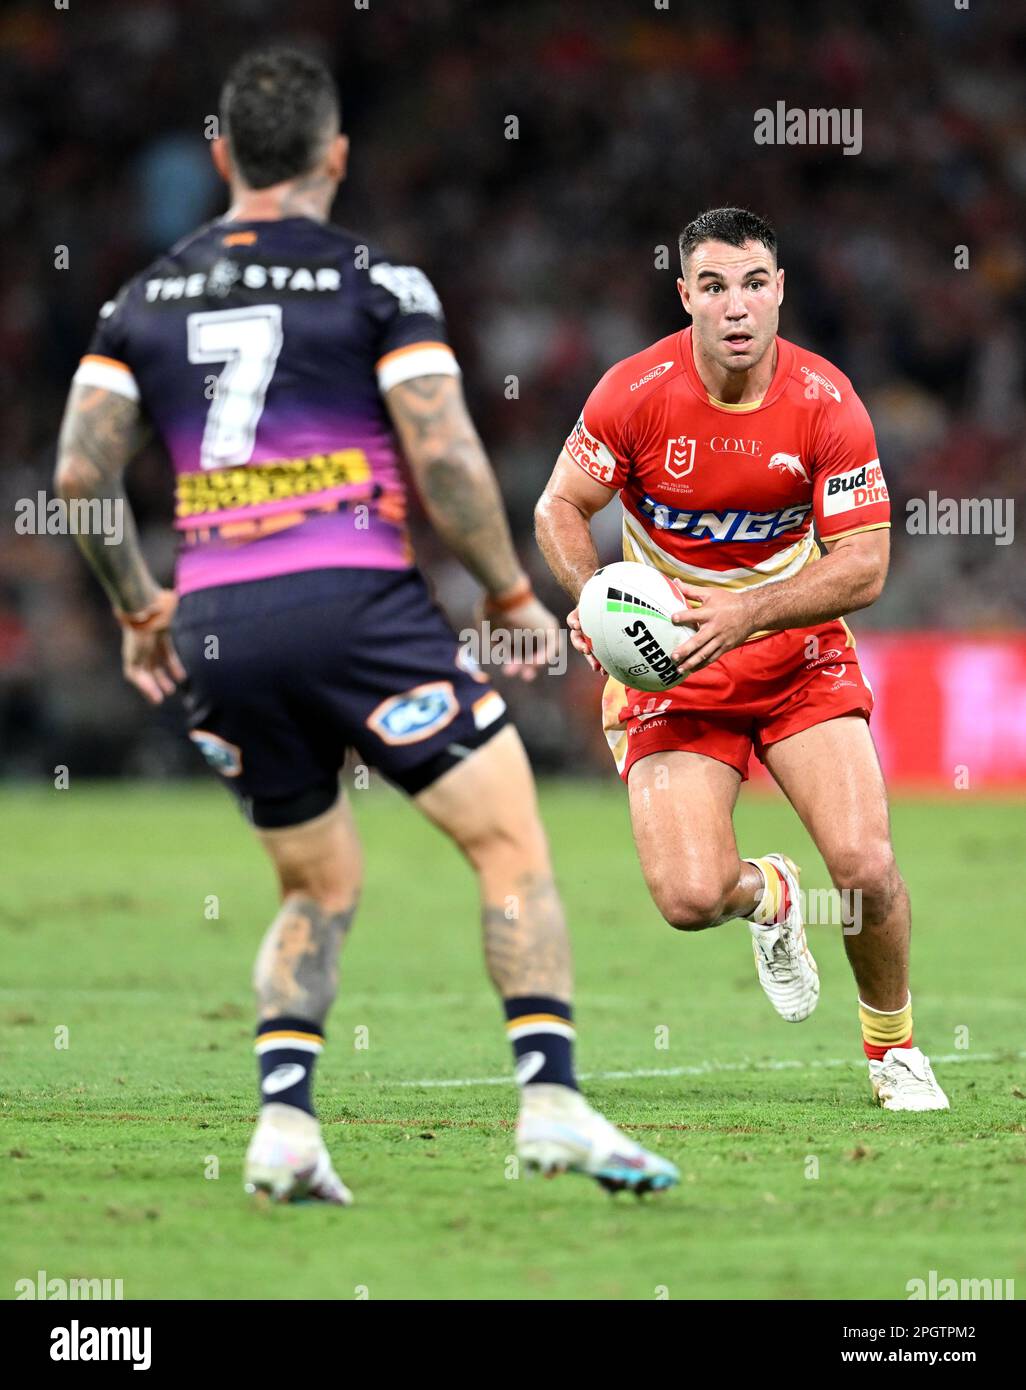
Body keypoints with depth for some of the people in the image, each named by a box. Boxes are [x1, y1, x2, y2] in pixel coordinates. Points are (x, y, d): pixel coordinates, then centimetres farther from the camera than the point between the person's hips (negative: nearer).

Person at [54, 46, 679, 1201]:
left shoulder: (144, 300, 12)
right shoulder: (378, 283, -1)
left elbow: (79, 473, 7)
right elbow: (445, 462, -9)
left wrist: (139, 610, 20)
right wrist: (511, 594, 3)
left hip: (218, 629, 5)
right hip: (355, 604, -5)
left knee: (318, 889, 19)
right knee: (513, 848, -1)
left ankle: (282, 1125, 2)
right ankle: (550, 1100, -15)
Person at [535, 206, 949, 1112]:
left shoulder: (826, 402, -13)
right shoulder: (637, 393, -13)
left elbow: (863, 566, -12)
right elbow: (561, 507, -1)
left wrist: (745, 612, -25)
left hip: (799, 653, 0)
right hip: (670, 663, 0)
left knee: (865, 864, -17)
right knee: (690, 898, -17)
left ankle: (893, 1048, 12)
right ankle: (769, 895, 23)